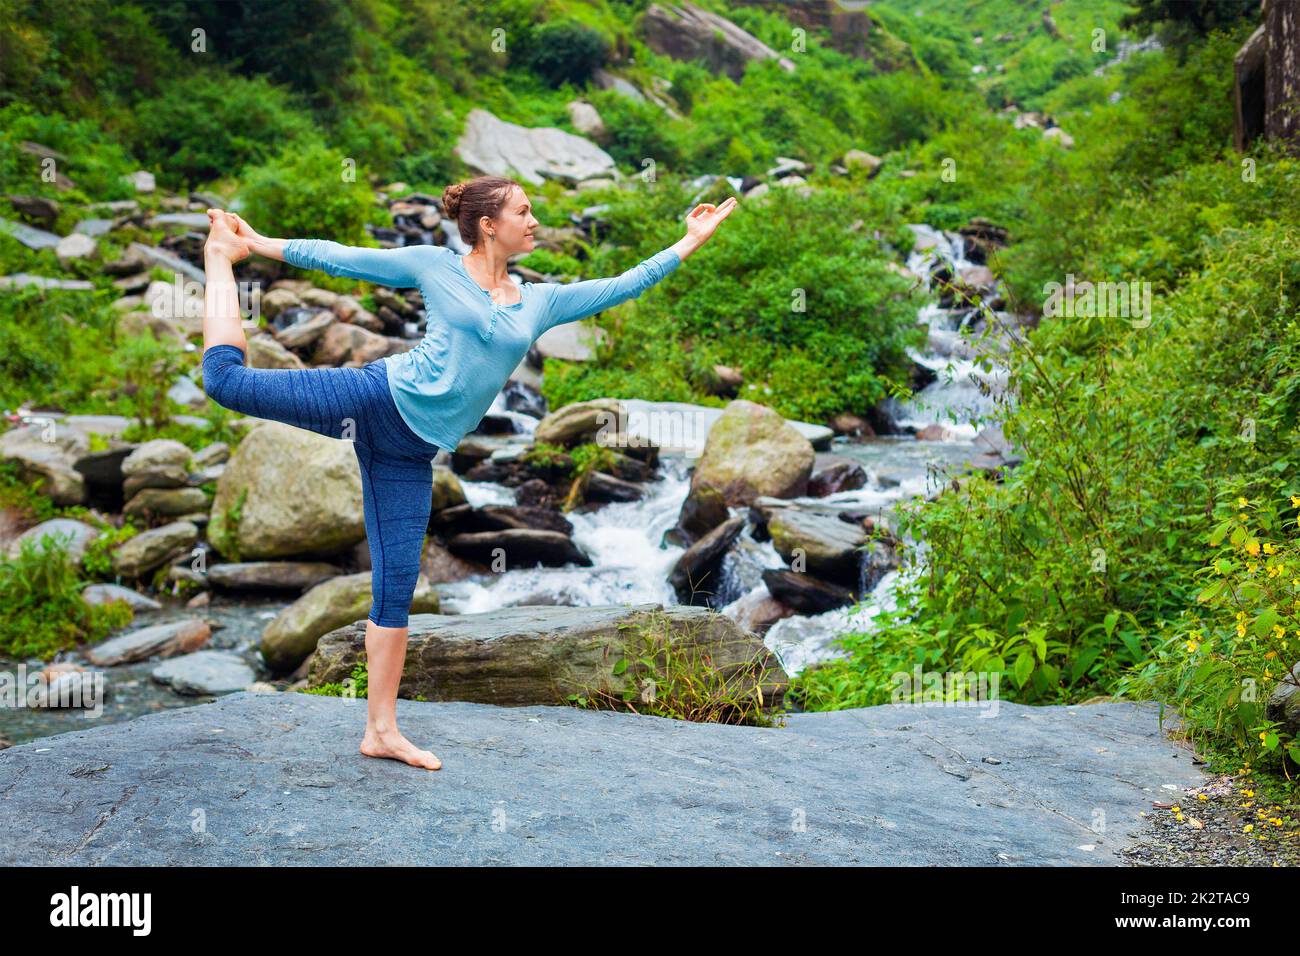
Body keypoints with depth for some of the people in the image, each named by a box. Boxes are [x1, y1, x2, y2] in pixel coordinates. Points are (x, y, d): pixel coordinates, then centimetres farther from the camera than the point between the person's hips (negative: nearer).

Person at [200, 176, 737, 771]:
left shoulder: (540, 302, 16)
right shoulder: (435, 267, 4)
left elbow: (621, 287, 16)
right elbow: (340, 258, 7)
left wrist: (690, 242, 12)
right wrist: (259, 245, 6)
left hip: (408, 452, 3)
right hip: (380, 397, -3)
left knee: (396, 587, 1)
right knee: (227, 378, -11)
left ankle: (381, 730, 8)